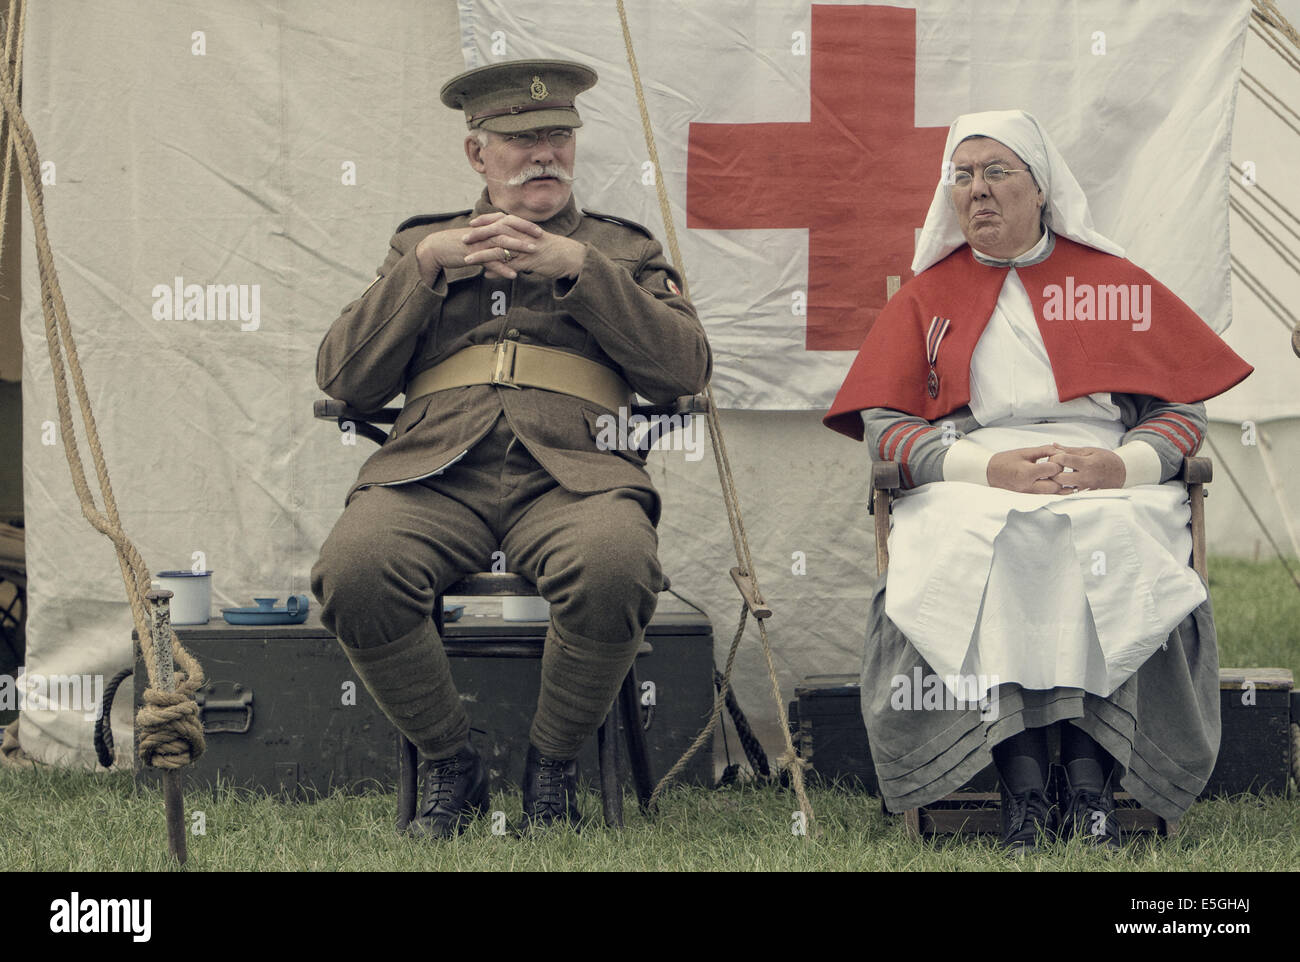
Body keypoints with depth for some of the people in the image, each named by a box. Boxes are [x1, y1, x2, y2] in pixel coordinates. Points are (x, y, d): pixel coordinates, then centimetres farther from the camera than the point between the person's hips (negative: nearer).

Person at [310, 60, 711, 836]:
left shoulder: (623, 252, 24)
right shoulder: (422, 244, 27)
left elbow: (687, 367, 6)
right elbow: (343, 379, 15)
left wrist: (578, 269, -1)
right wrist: (427, 268, 4)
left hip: (573, 475, -1)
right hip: (435, 475, 1)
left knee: (615, 566, -38)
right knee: (354, 568, -33)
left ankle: (554, 765, -11)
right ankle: (450, 762, -8)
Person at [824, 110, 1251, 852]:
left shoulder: (1117, 283, 21)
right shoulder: (928, 297, 22)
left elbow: (1184, 407, 13)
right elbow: (885, 426, 10)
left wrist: (1123, 463, -10)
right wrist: (987, 467, -9)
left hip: (1108, 488, 0)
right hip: (970, 488, 0)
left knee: (1116, 542, -38)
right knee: (983, 546, -38)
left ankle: (1091, 788, -42)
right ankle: (1023, 787, -44)